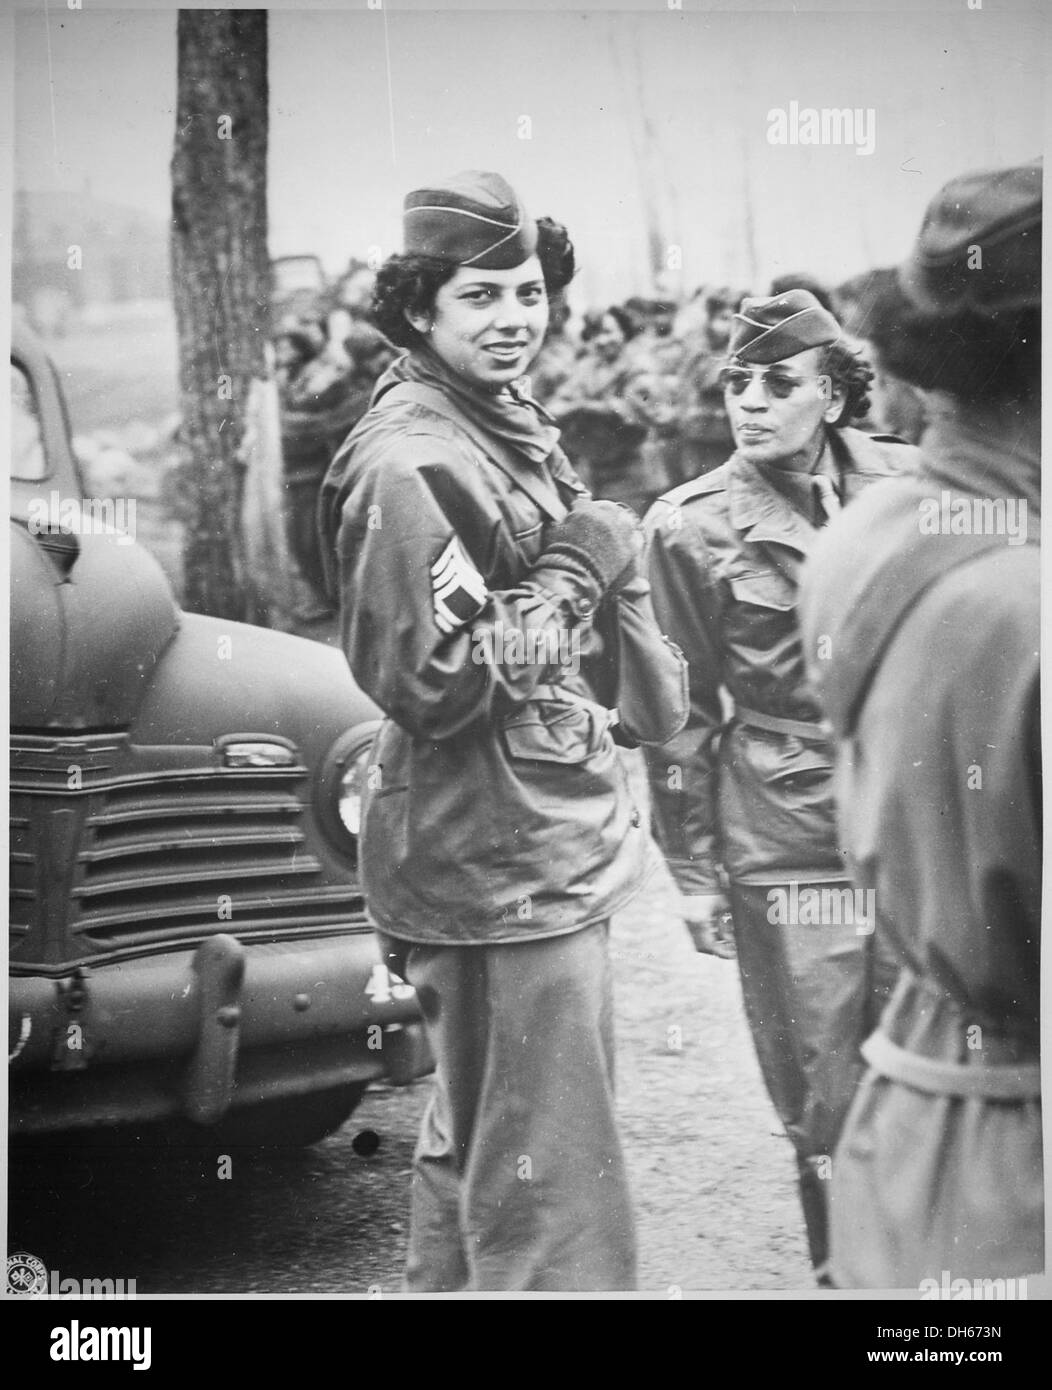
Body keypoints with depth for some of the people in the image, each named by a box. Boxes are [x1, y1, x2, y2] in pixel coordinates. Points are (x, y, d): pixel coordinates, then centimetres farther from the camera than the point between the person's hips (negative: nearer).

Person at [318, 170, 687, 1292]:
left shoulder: (513, 429, 13)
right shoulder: (404, 462, -18)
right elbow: (424, 682, -24)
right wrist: (575, 575, -17)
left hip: (550, 842, 10)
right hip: (500, 866, -10)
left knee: (472, 1139, 23)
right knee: (549, 1185, -4)